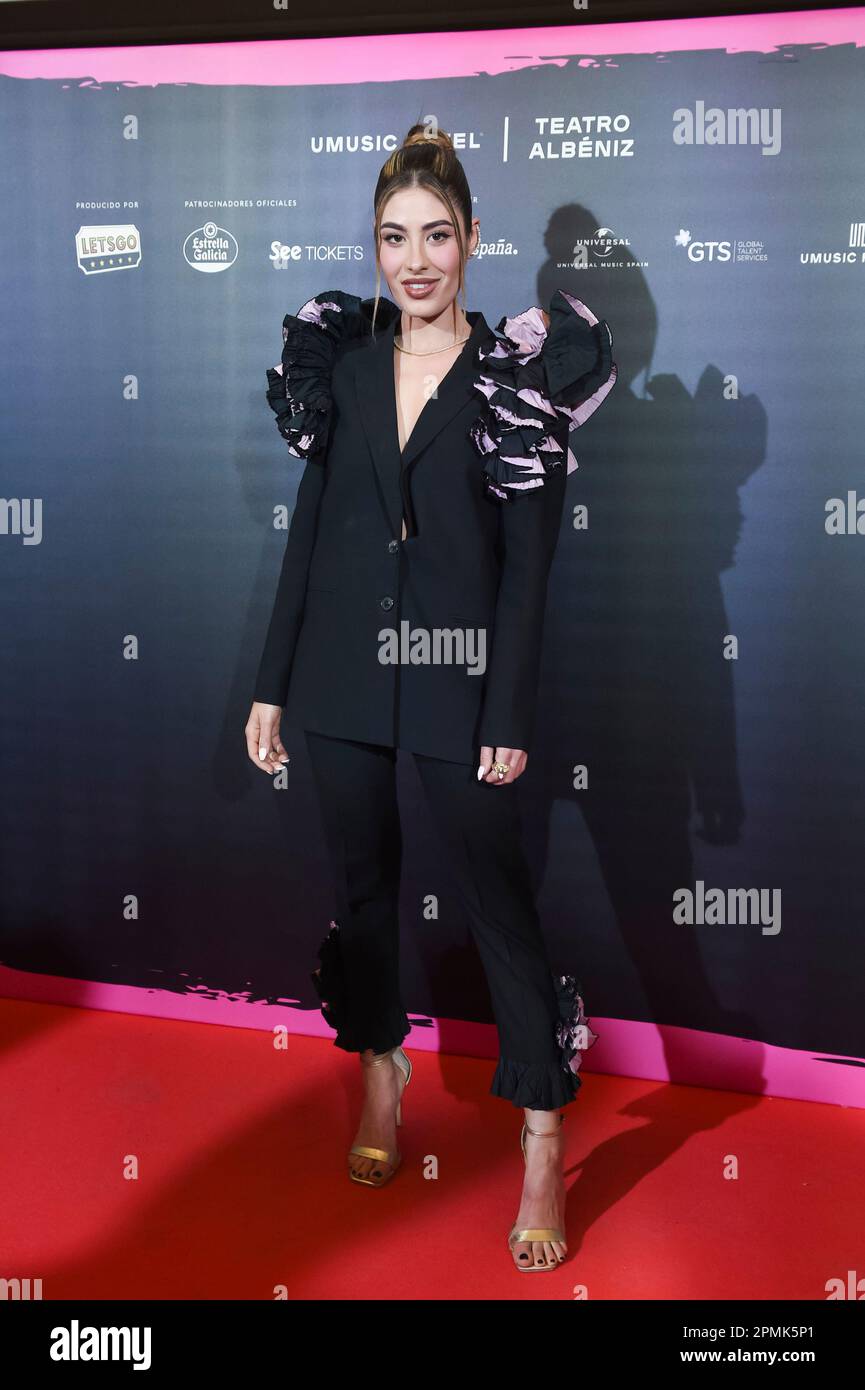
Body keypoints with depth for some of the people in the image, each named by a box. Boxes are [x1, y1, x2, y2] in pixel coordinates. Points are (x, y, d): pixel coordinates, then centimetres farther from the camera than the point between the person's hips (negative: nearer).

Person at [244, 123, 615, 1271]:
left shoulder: (518, 373, -4)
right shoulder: (341, 358, 6)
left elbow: (529, 562, -6)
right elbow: (310, 524, 7)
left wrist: (511, 715, -10)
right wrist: (272, 686, 6)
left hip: (456, 671, -4)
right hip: (342, 663, 4)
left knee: (497, 892, 1)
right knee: (363, 875, 15)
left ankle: (543, 1145, 13)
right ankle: (382, 1075, 37)